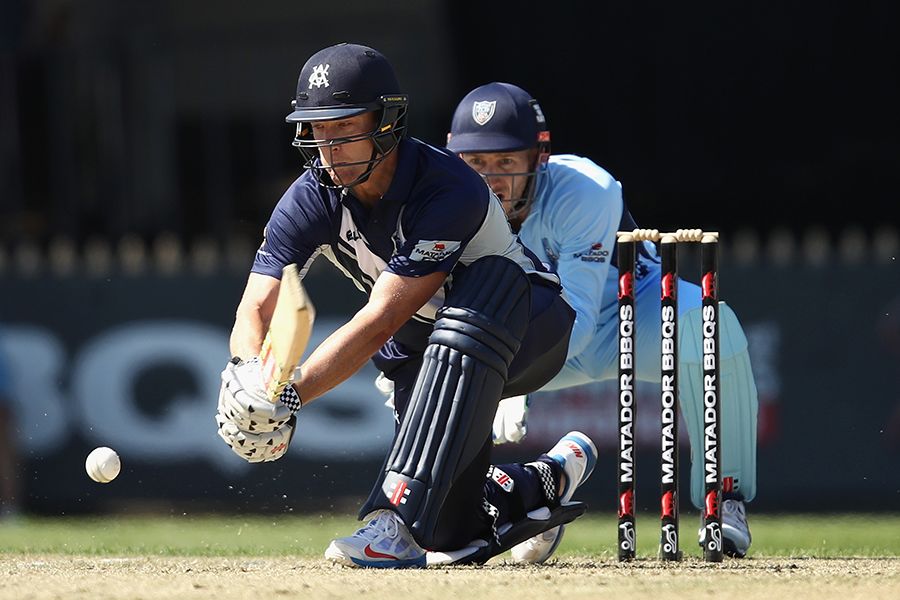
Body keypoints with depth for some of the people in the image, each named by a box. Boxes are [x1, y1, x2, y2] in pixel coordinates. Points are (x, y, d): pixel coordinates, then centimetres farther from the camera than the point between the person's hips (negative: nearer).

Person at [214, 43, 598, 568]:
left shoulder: (450, 190, -33)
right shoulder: (312, 199, -14)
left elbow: (381, 320, -37)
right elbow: (256, 311, -19)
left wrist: (290, 393, -44)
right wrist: (248, 378, -42)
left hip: (531, 326, -5)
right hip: (425, 348, 5)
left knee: (488, 280, -43)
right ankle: (539, 487, 21)